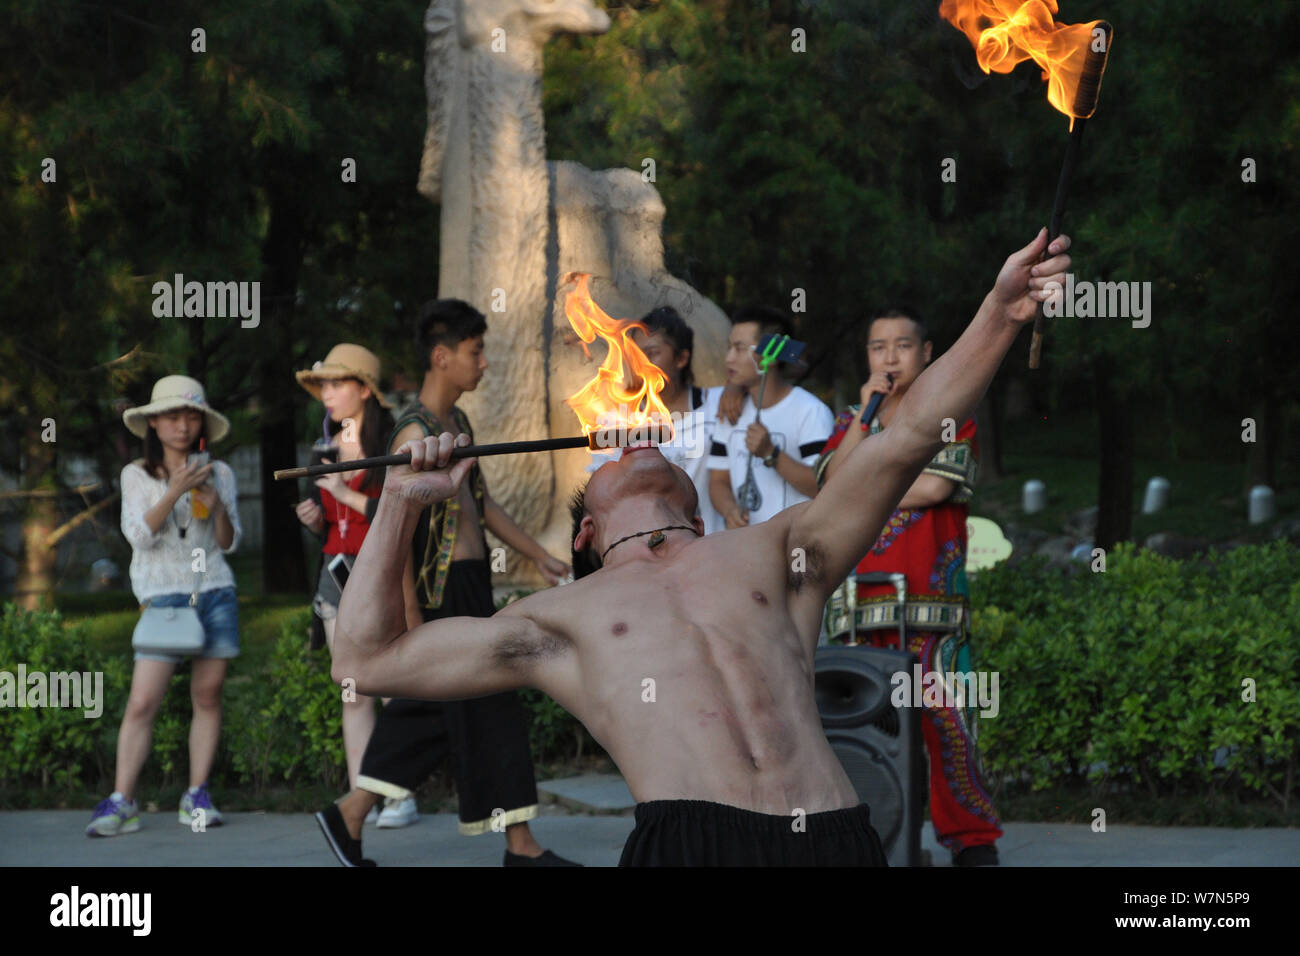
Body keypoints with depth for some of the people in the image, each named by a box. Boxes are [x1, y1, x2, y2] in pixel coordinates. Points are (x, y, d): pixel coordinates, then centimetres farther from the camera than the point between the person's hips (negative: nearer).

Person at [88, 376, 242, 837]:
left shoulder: (219, 474, 11)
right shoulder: (137, 475, 5)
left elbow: (229, 544, 11)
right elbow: (140, 535, -7)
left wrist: (218, 507, -8)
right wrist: (175, 492, -18)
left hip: (215, 591, 3)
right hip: (164, 594, -3)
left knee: (208, 695, 1)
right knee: (142, 701, -11)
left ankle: (197, 795, 7)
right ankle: (121, 801, -10)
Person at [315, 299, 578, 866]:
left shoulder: (457, 423, 14)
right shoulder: (416, 433, -16)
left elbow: (482, 505, 23)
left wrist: (538, 556, 22)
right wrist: (411, 614, -22)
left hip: (471, 586, 9)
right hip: (442, 591, -9)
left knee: (424, 713, 12)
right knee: (491, 712, -4)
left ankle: (348, 818, 19)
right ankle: (520, 846, 3)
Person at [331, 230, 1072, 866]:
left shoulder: (771, 553, 28)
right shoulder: (562, 619, 26)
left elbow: (910, 436, 21)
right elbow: (366, 661, 26)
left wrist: (1001, 313, 12)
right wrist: (402, 502, 25)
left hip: (836, 837, 2)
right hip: (691, 840, -2)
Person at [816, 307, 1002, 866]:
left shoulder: (949, 415, 8)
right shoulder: (851, 420, 19)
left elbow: (936, 486, -8)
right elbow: (832, 485, 2)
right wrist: (865, 415, -2)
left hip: (930, 593, -4)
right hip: (861, 592, 4)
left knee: (943, 715, -13)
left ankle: (971, 839, -8)